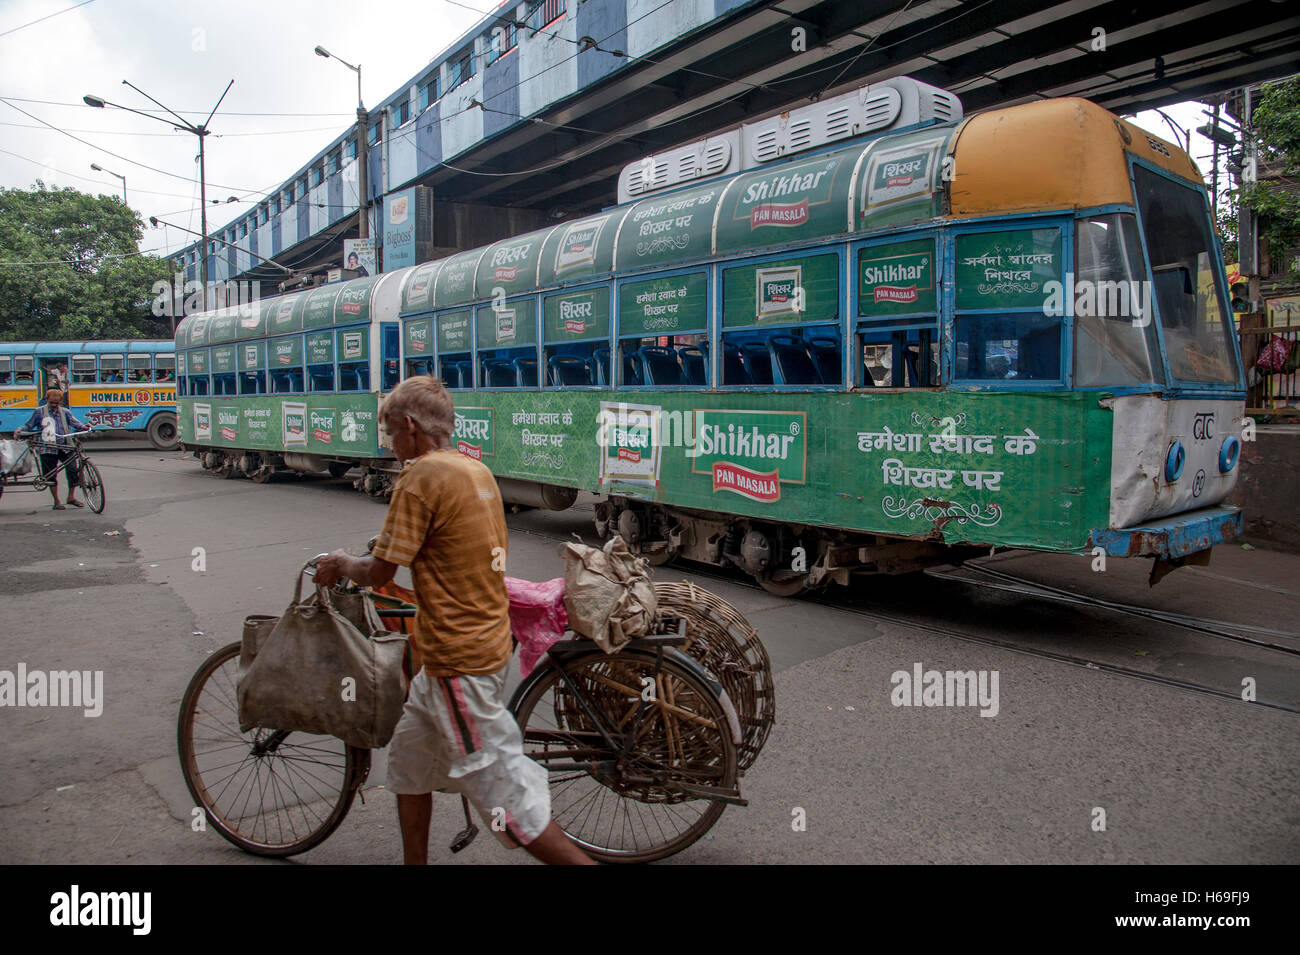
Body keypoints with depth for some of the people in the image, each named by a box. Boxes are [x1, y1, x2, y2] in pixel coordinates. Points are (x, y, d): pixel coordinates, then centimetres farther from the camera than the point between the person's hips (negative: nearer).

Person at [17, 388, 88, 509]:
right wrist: (19, 430, -5)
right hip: (48, 449, -1)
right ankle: (56, 502, 12)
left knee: (73, 470, -11)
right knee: (51, 475, 2)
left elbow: (74, 422, 2)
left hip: (65, 448, 1)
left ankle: (71, 497, 5)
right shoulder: (39, 412, 7)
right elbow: (29, 426, 13)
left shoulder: (65, 412, 12)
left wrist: (83, 427, -18)